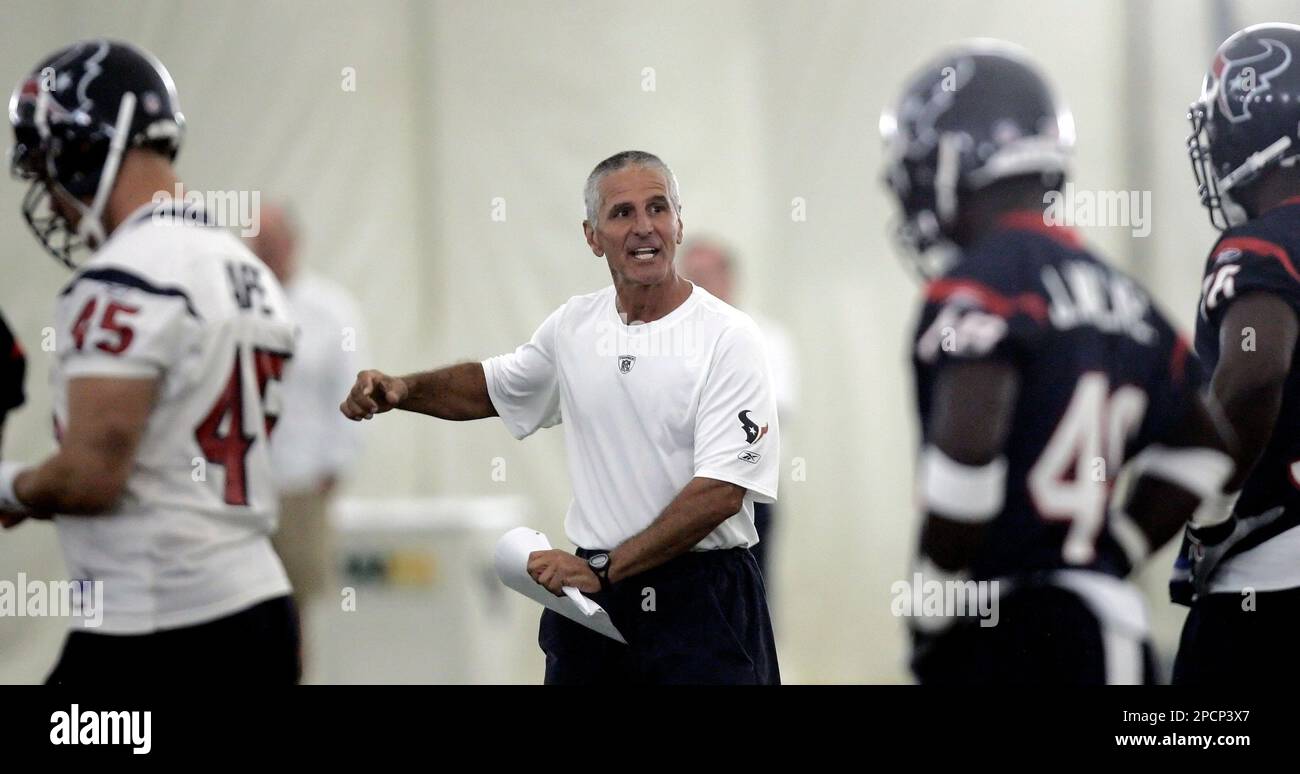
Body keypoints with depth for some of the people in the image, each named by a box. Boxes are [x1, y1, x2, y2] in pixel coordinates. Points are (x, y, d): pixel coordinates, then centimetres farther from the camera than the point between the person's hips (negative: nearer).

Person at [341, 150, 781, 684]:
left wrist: (603, 569, -20)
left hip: (700, 599, -5)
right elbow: (491, 388, 26)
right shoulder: (573, 325, 7)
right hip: (592, 594, 5)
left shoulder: (728, 336, -11)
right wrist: (401, 390, 6)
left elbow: (720, 492, -18)